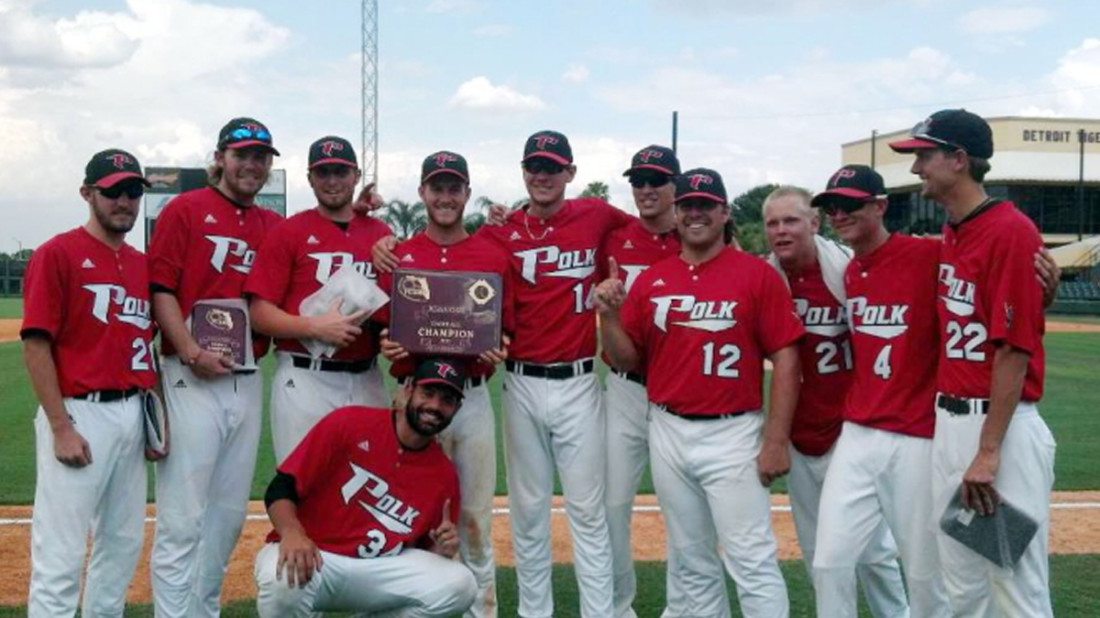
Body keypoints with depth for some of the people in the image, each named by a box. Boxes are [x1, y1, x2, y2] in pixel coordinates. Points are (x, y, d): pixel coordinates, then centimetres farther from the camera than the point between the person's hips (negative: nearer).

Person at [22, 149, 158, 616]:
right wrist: (61, 428, -16)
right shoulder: (58, 254, -6)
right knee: (61, 555, -7)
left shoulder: (142, 263, 14)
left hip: (133, 414, 7)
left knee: (123, 543, 14)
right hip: (80, 414, -7)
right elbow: (36, 343, -10)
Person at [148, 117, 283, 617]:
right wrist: (190, 352, -17)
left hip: (249, 382, 6)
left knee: (229, 514, 12)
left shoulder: (273, 225, 15)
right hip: (191, 380, -6)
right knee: (183, 515, -6)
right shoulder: (186, 210, 1)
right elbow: (161, 289, -5)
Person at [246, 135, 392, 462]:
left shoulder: (381, 234, 13)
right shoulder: (288, 232, 2)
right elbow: (260, 313, -4)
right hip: (304, 382, -3)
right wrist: (316, 326, -17)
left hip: (367, 382, 4)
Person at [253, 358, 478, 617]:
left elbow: (426, 556, 13)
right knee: (285, 580, -38)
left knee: (458, 585, -19)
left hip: (380, 568, 4)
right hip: (312, 557, -3)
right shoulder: (349, 424, -8)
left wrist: (441, 551, -12)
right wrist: (292, 534, -30)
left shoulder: (445, 475, 4)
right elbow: (281, 487, -10)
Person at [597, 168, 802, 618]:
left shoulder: (757, 274, -5)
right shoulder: (650, 280, 7)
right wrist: (609, 315, -10)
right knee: (689, 560, 16)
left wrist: (776, 441, -12)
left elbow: (786, 358, -8)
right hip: (668, 434, 5)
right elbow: (626, 360, 9)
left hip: (733, 435, -5)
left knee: (752, 560, -5)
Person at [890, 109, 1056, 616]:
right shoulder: (951, 234, 12)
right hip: (947, 421, 9)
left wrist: (987, 452, -17)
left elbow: (1015, 351, -17)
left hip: (1003, 427, -9)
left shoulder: (1011, 231, -14)